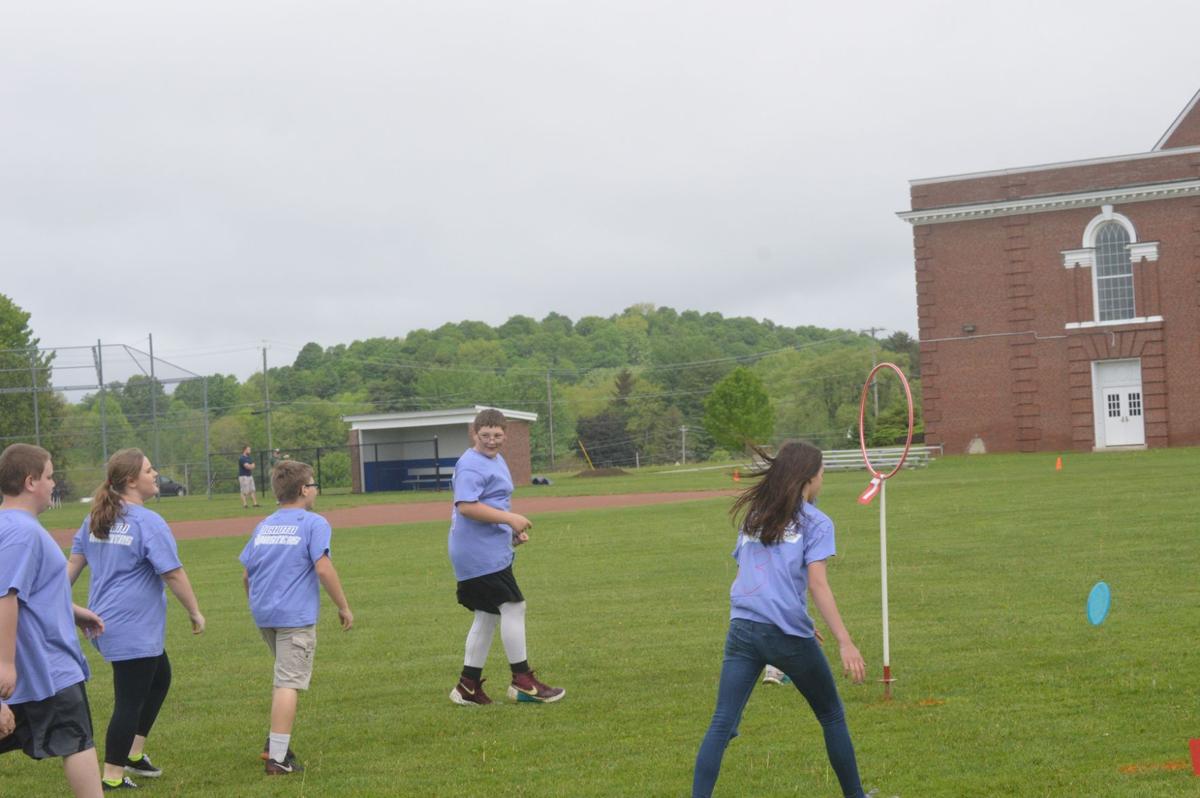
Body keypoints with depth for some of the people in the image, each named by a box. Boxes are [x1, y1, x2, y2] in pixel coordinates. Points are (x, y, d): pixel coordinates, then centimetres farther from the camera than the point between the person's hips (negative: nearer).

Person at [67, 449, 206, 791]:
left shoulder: (95, 518, 8)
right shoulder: (149, 523, -17)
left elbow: (74, 562, 13)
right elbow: (173, 574, -17)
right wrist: (195, 613, -8)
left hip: (104, 619, 9)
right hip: (134, 629, -9)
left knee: (160, 678, 25)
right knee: (130, 701, 0)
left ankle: (134, 753, 29)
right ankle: (112, 777, 7)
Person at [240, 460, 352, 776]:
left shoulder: (264, 525, 14)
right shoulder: (313, 523, -5)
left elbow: (246, 574, 16)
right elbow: (323, 568, -14)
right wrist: (343, 607, -7)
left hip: (263, 615, 7)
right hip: (295, 615, -7)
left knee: (285, 676, 24)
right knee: (289, 683, -7)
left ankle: (276, 743, 22)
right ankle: (278, 757, -10)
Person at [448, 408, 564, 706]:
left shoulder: (497, 460, 18)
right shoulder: (471, 465, -15)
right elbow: (466, 506, -25)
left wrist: (513, 530, 14)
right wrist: (509, 518, -24)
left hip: (493, 551, 11)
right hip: (479, 554, -11)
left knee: (487, 615, 13)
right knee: (513, 606, -8)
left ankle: (468, 687, 18)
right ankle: (522, 682, 0)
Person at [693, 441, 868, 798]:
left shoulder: (754, 517, 17)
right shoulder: (815, 522, 0)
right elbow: (817, 584, -10)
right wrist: (845, 643, -14)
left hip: (742, 630, 4)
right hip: (789, 634, -4)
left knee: (721, 725, -2)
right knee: (832, 716, 16)